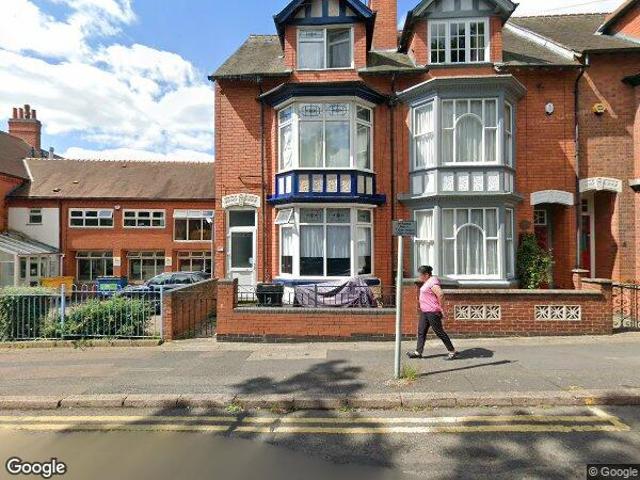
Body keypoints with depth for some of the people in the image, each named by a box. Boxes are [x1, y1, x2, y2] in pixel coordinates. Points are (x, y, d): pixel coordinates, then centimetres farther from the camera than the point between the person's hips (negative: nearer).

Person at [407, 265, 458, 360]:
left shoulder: (432, 283, -19)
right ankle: (418, 352, 17)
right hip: (424, 311, 11)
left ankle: (452, 351, 13)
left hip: (432, 312, -11)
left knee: (439, 332, 0)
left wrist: (440, 307, -20)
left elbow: (440, 294, -29)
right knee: (421, 331, 11)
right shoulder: (427, 282, 13)